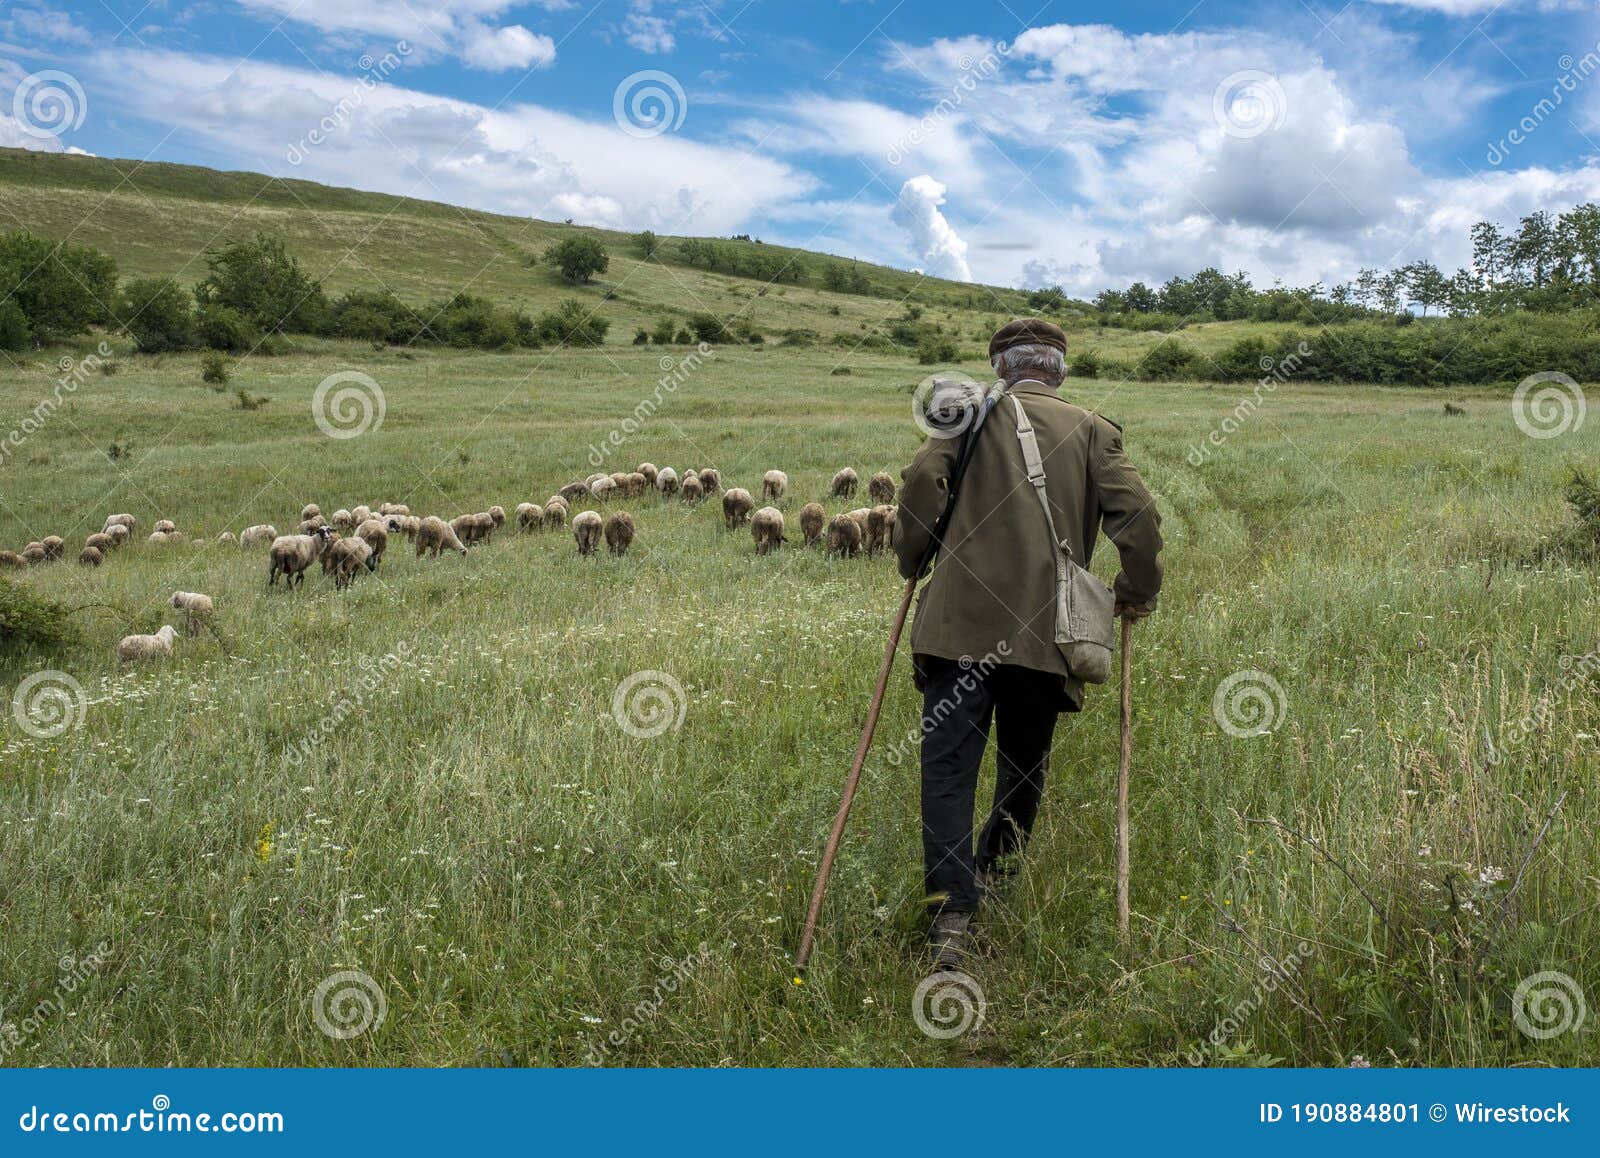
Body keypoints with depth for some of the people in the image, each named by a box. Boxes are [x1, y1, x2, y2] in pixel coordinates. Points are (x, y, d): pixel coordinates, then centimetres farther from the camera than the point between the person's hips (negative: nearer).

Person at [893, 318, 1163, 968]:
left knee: (948, 768, -3)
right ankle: (992, 883, 33)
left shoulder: (974, 413, 10)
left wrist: (912, 559, 9)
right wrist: (1138, 591, 14)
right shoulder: (1091, 431, 12)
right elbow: (1136, 510, 0)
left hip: (962, 620, -2)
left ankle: (952, 917, -16)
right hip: (1047, 632, 2)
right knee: (1024, 770, 19)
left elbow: (923, 476, -6)